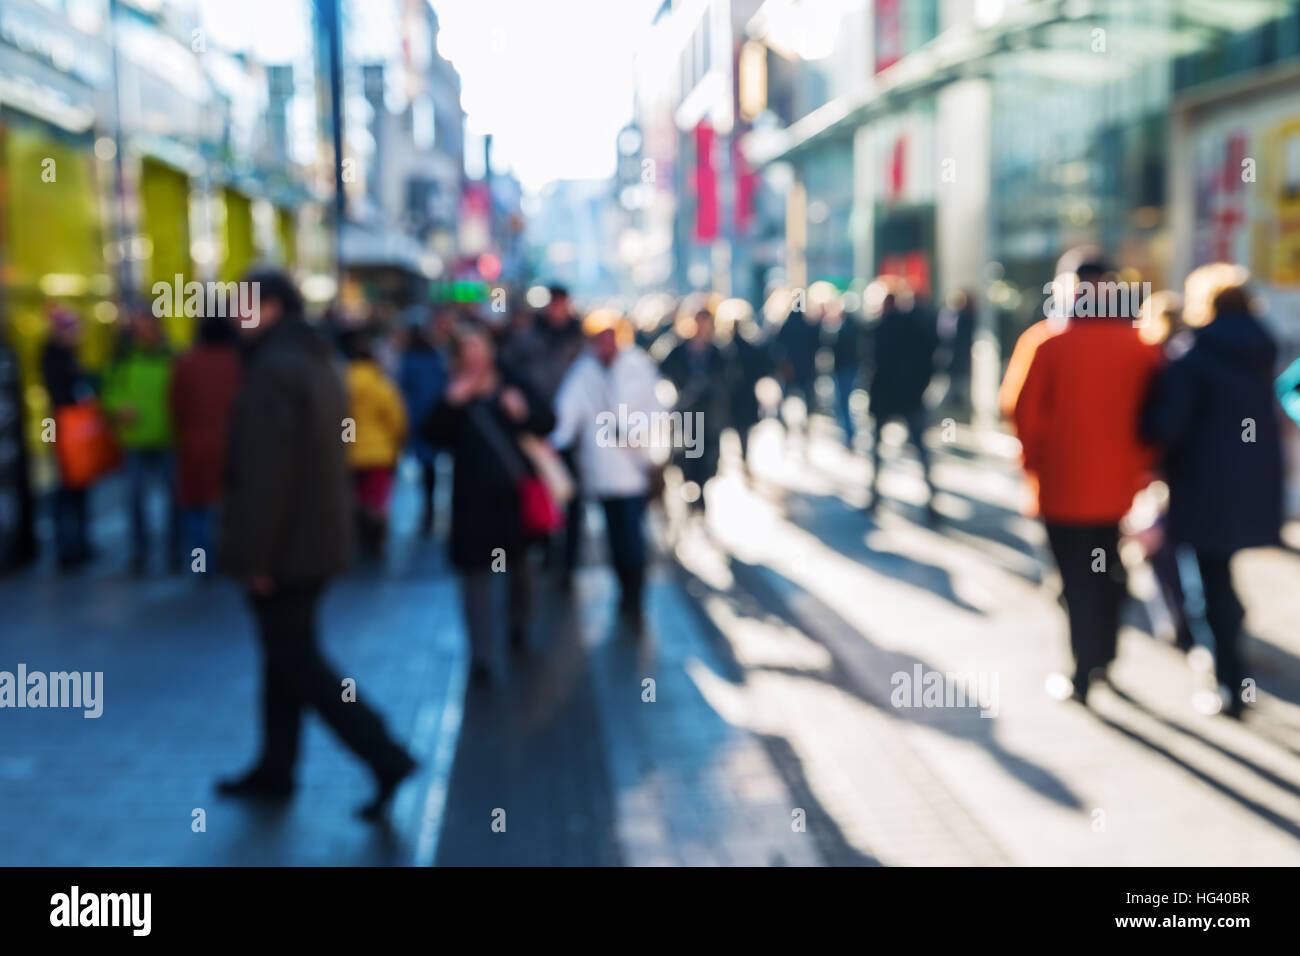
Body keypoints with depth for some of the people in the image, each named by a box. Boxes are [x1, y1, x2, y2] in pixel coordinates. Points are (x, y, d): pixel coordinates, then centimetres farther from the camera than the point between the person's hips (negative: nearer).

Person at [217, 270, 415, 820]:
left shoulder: (274, 369, -19)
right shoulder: (318, 362, 12)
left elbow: (266, 472, -24)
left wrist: (255, 556, -19)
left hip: (283, 546, -9)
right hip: (317, 540, 10)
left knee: (296, 662, -2)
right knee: (287, 654, 16)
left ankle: (384, 758, -4)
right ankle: (274, 771, 26)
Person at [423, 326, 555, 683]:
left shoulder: (516, 388, 7)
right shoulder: (453, 396, 6)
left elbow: (548, 422, -3)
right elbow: (433, 434, -8)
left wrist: (525, 412, -21)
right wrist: (452, 402, -21)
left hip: (516, 493, 1)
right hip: (474, 500, -1)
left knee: (518, 565, 17)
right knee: (476, 574, -5)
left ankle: (518, 621, 42)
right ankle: (482, 654, -4)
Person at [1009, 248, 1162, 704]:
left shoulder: (1051, 347, -12)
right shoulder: (1141, 348, -4)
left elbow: (1026, 413, -9)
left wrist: (1035, 461, 6)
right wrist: (1139, 463, 12)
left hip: (1063, 483, -3)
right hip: (1117, 482, 3)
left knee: (1077, 578, 5)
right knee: (1105, 570, 22)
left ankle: (1083, 675, 6)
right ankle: (1103, 655, 30)